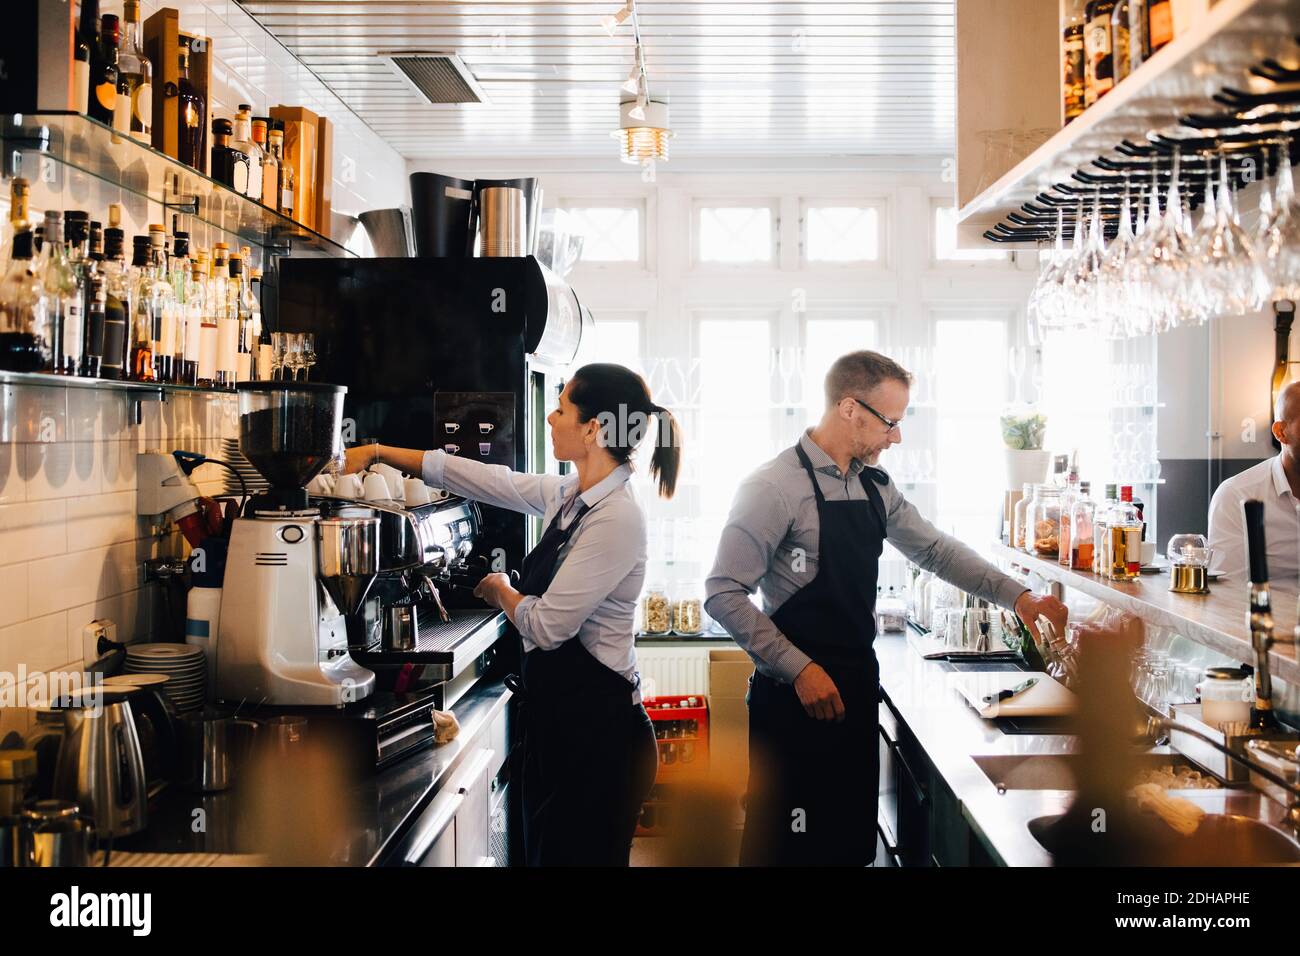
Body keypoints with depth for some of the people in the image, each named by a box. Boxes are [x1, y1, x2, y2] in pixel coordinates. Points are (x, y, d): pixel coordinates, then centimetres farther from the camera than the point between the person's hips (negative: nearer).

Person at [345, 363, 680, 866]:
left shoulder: (617, 518, -20)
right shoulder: (567, 497, 6)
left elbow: (546, 625, -20)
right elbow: (475, 477, 15)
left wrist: (501, 590, 1)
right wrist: (377, 452, 17)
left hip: (593, 725, -9)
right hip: (554, 711, 9)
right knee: (544, 852, 15)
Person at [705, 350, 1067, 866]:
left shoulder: (875, 486, 10)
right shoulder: (775, 486, -14)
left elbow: (934, 549, 19)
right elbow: (724, 593, -15)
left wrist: (1017, 596, 9)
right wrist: (799, 669, -19)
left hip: (856, 687, 7)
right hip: (796, 696, -7)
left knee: (851, 841, 12)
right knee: (791, 846, -1)